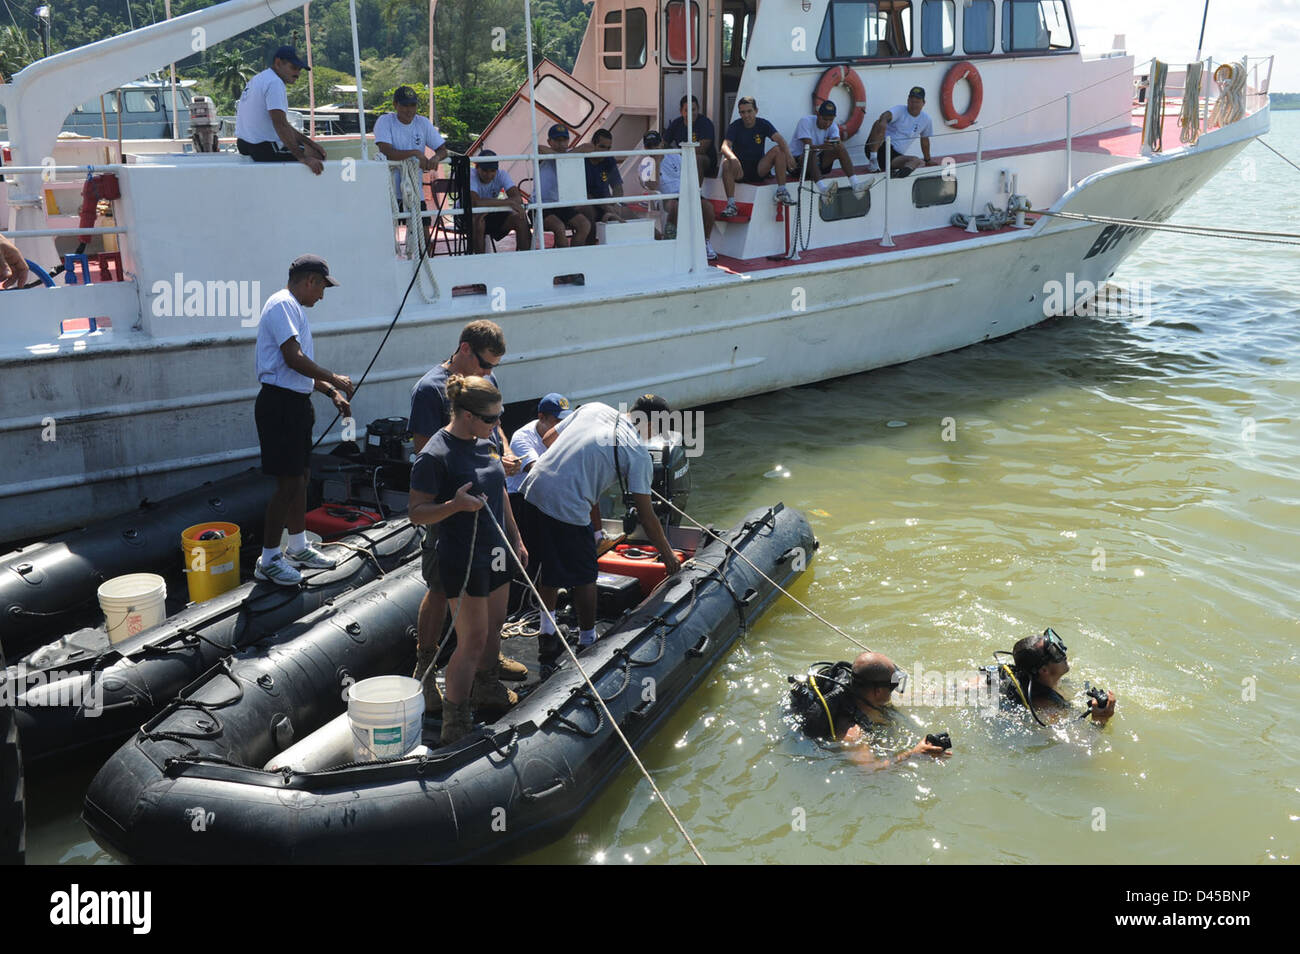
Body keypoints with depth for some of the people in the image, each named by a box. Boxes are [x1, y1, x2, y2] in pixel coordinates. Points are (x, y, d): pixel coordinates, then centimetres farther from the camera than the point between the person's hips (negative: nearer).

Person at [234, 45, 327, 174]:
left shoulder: (259, 79, 18)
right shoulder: (275, 83, -16)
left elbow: (281, 124, 20)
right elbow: (280, 124, -28)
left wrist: (309, 142, 14)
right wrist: (303, 158, -31)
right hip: (263, 149, -11)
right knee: (317, 156, -10)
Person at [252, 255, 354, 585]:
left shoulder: (295, 310, 20)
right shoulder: (282, 304, -13)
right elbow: (293, 359, -23)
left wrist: (332, 393, 16)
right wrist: (334, 379, -13)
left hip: (296, 403, 11)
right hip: (280, 403, -11)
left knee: (301, 476, 17)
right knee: (289, 482, -8)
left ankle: (298, 547, 30)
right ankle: (268, 560, 0)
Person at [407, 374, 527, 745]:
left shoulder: (485, 443, 7)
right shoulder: (434, 456, -19)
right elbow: (416, 513, -17)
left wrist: (516, 539, 19)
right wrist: (456, 504, -32)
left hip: (494, 551, 8)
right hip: (463, 557, -8)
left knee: (494, 627, 20)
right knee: (472, 638, -5)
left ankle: (486, 689, 41)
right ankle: (454, 721, 7)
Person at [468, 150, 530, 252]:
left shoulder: (501, 174, -12)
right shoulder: (470, 176, -25)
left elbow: (517, 198, -22)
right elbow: (476, 202, -43)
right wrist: (509, 202, -44)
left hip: (490, 214, 4)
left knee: (520, 218, -19)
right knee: (477, 219, -38)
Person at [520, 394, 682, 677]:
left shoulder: (594, 408, 12)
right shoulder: (639, 454, -3)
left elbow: (548, 437, 18)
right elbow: (647, 517, 0)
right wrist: (667, 555, 12)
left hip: (534, 489, 7)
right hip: (568, 508, -7)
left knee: (549, 566, 24)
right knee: (584, 577, 13)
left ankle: (547, 630, 35)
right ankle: (587, 641, 27)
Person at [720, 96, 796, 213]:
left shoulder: (763, 124, -1)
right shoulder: (735, 127, -6)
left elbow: (779, 139, -16)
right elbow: (725, 146, -22)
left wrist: (788, 154, -37)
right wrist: (733, 158, -45)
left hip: (759, 169, 2)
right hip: (741, 170, -2)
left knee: (778, 150, -18)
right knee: (726, 163, -33)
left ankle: (781, 192, -17)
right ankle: (731, 204, -32)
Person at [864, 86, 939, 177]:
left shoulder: (926, 119, 11)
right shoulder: (899, 110, -5)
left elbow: (925, 140, 27)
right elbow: (886, 115, -28)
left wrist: (927, 160, 37)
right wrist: (883, 119, -53)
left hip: (896, 156, 4)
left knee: (920, 162, -23)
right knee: (879, 124, -33)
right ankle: (873, 160, -43)